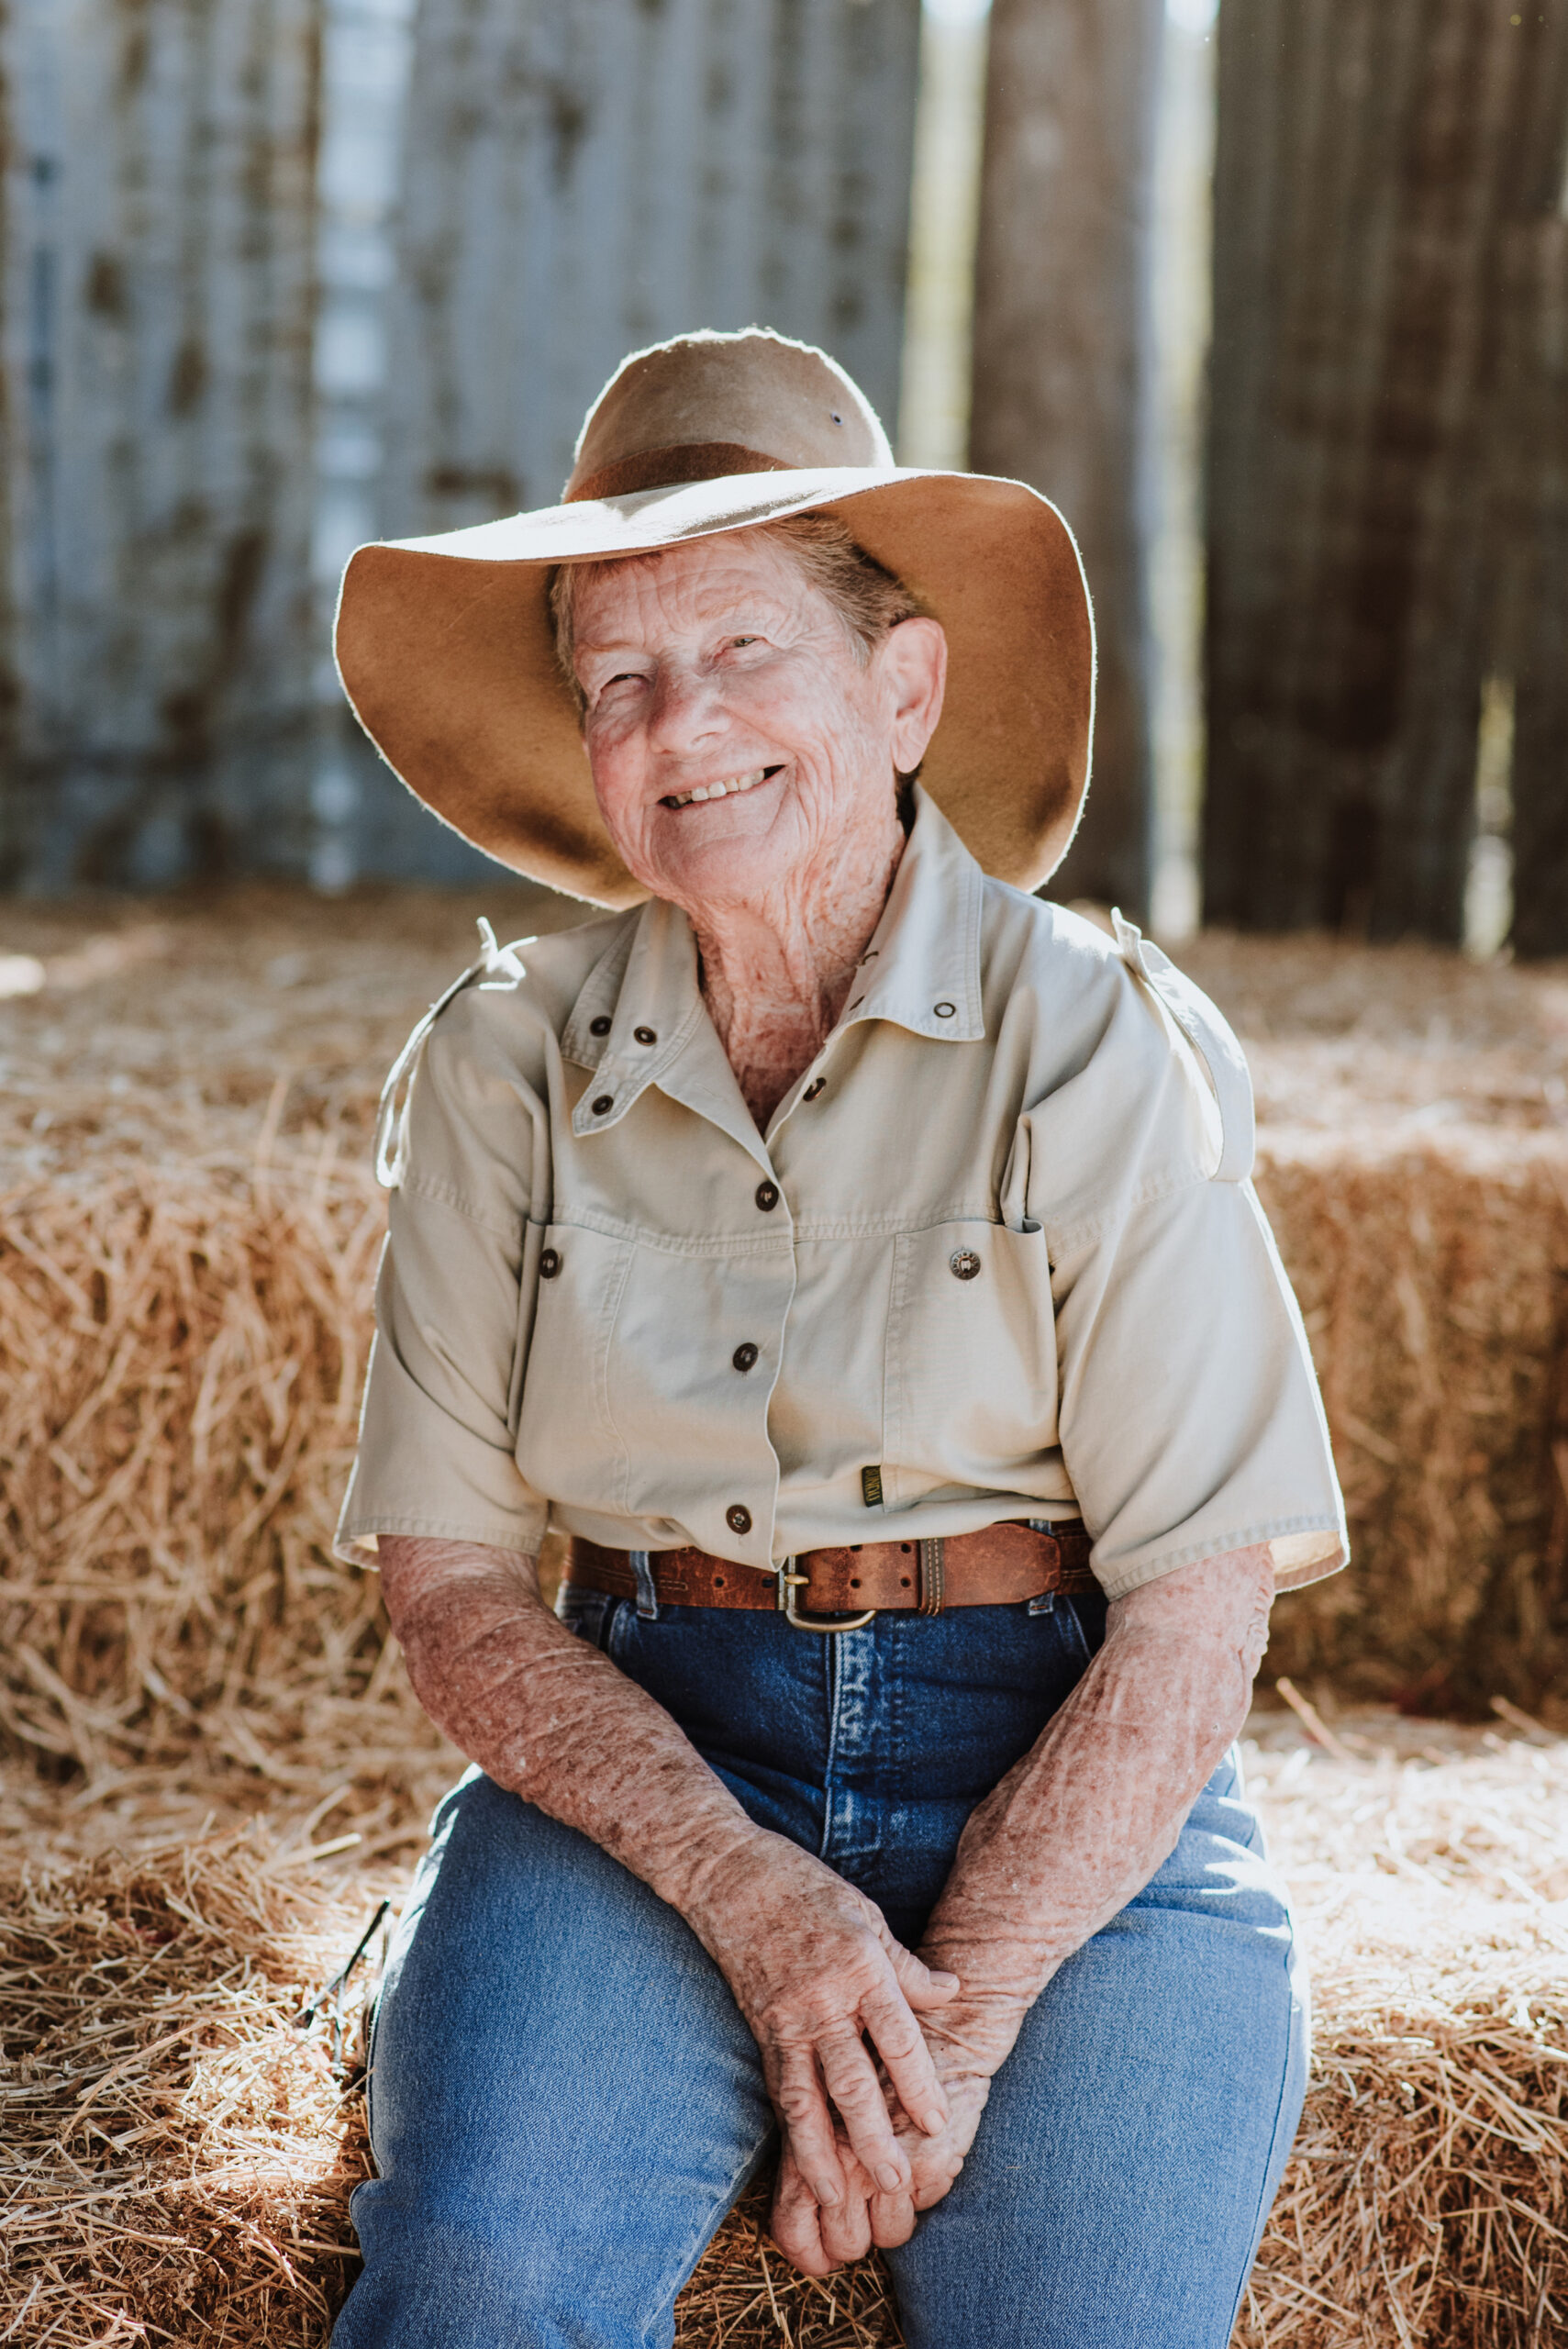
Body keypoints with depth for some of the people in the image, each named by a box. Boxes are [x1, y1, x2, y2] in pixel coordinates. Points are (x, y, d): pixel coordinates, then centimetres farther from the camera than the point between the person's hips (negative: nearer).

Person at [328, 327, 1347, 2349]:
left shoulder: (1101, 1049, -4)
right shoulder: (505, 1068, 2)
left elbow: (1195, 1613, -7)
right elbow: (450, 1580, 1)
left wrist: (954, 2016, -16)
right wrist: (756, 1901, -13)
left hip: (1068, 1781, 0)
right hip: (644, 1752, 1)